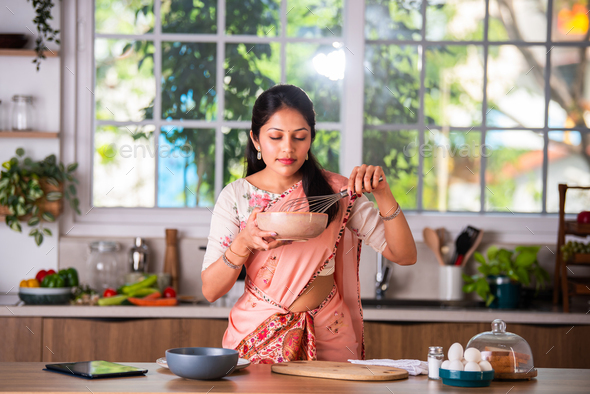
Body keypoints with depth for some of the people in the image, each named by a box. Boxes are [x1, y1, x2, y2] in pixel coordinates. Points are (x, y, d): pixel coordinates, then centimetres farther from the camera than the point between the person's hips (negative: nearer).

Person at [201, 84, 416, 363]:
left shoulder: (336, 191, 4)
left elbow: (404, 256, 0)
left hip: (329, 337, 0)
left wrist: (383, 194, -13)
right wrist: (244, 242, -18)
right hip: (257, 335, 0)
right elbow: (210, 291, -2)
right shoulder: (235, 196, 3)